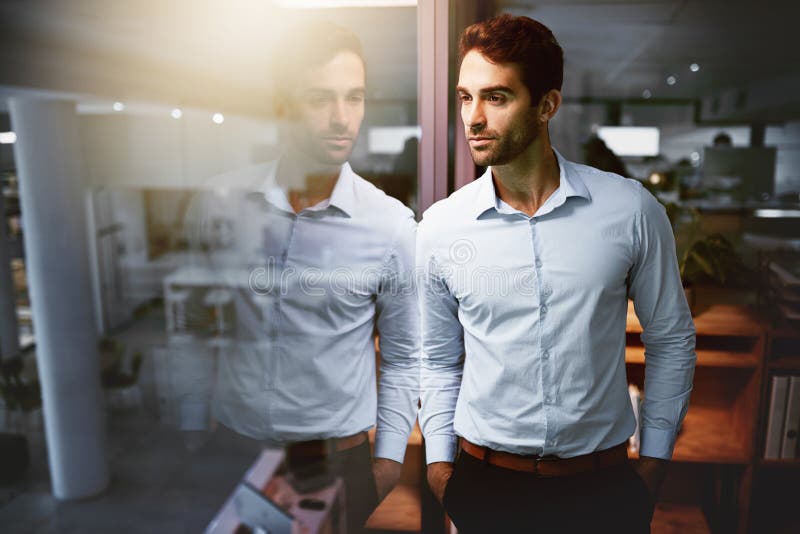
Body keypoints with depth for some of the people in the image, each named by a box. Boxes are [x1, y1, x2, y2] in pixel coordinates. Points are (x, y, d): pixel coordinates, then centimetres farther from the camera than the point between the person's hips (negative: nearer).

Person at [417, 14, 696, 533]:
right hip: (486, 482, 1)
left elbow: (671, 339, 1)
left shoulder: (631, 209, -10)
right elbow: (438, 360, 3)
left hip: (603, 484, 0)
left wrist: (655, 458, 3)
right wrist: (439, 460, 0)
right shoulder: (440, 227, -8)